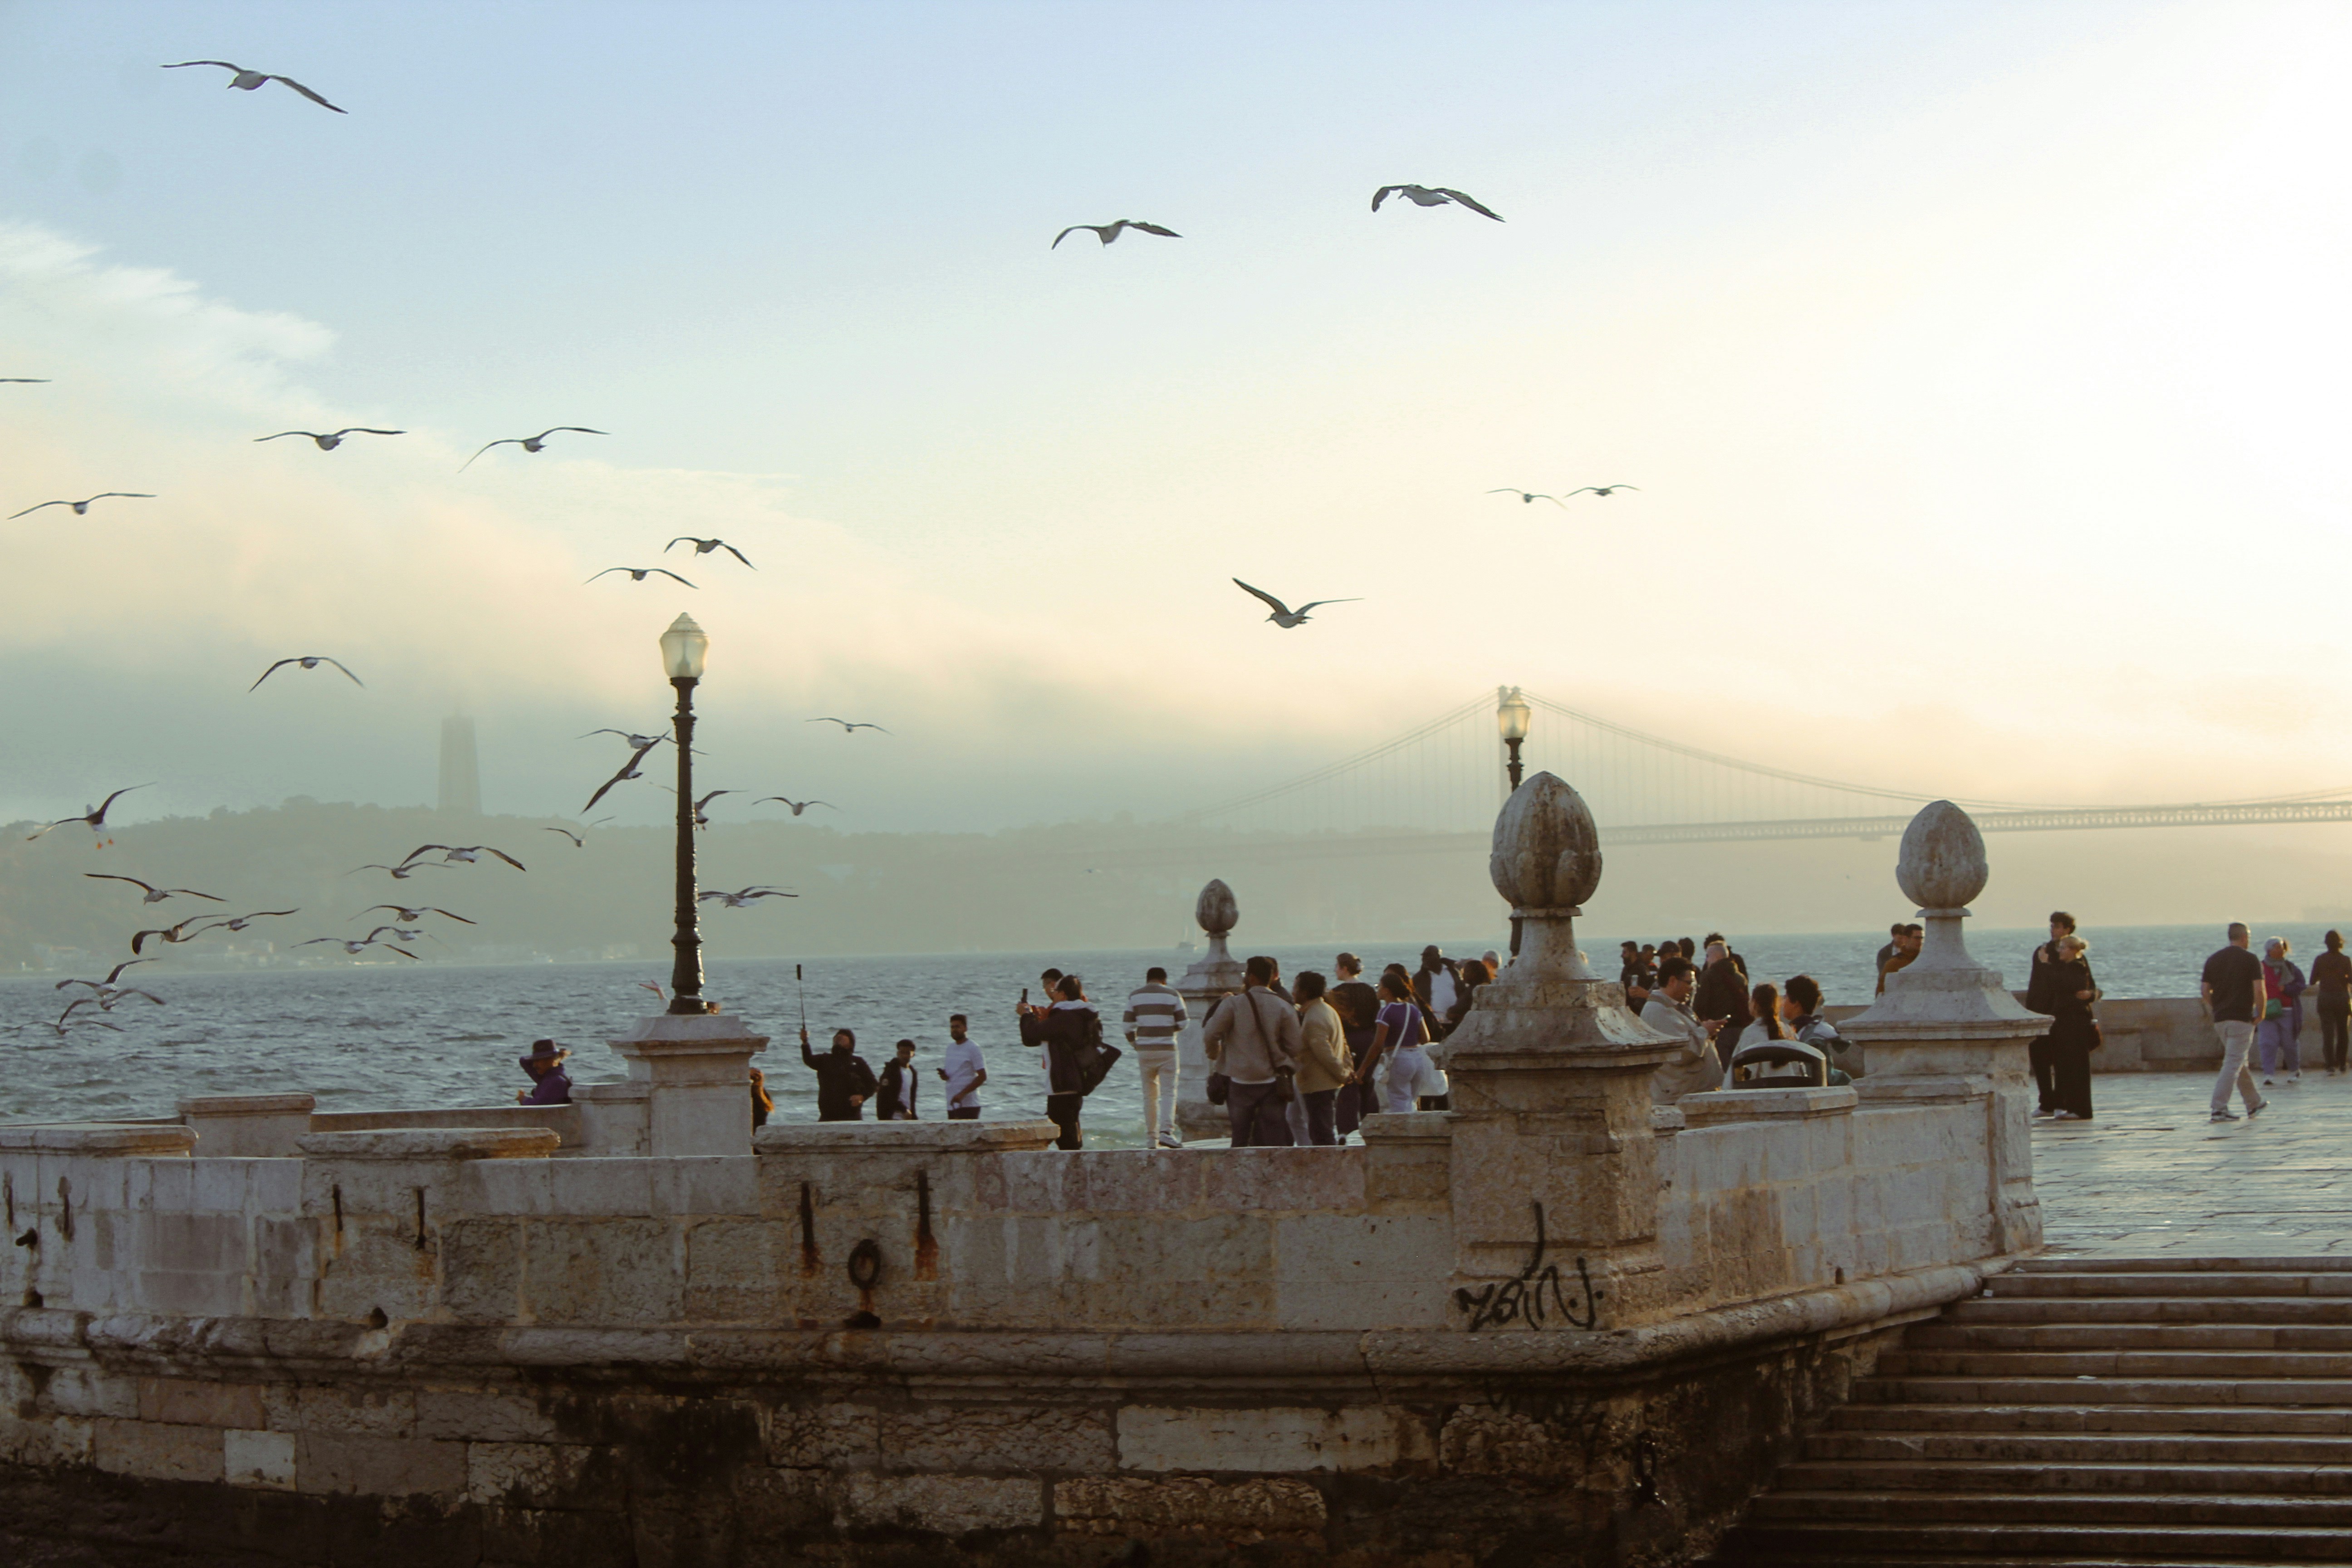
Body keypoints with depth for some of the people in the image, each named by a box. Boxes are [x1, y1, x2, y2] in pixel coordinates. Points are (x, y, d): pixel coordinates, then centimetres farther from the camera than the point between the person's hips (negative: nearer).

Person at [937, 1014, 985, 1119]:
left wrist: (962, 1094, -18)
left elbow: (982, 1077, -11)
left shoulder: (973, 1048, -6)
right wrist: (944, 1075, 1)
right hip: (952, 1105, 7)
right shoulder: (950, 1048, 16)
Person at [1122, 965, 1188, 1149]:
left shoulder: (1134, 996, 5)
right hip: (1167, 1050, -2)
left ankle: (1151, 1136, 15)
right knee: (1169, 1092, -2)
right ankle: (1166, 1131, -19)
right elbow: (1183, 1023, 0)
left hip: (1144, 1051, 2)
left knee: (1149, 1094, 12)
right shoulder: (1172, 994, 0)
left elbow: (1128, 1025, 3)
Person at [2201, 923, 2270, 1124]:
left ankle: (2254, 1104, 29)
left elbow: (2205, 991, 8)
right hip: (2242, 1018, -6)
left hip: (2220, 1019, 6)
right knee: (2233, 1064, -7)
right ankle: (2219, 1108, -15)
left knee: (2239, 1062, 18)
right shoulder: (2251, 960, -6)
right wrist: (2260, 1013, 1)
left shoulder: (2213, 960, 8)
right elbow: (2260, 991, -14)